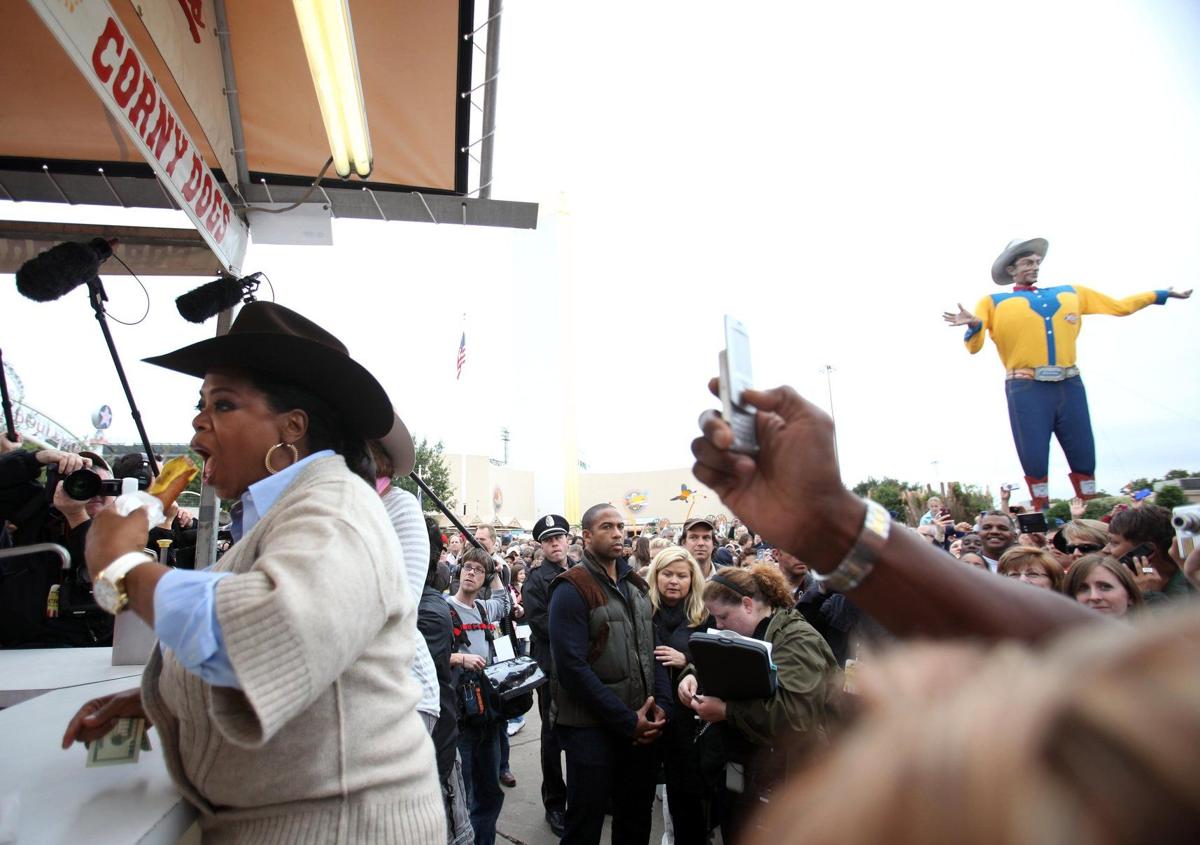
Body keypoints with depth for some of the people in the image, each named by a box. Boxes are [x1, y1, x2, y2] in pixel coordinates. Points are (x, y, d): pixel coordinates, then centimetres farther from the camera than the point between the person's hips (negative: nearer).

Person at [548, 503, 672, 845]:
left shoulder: (637, 585, 9)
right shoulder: (572, 589, -14)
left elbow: (653, 649, 10)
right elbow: (572, 667, -20)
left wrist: (660, 706, -6)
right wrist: (627, 721, -18)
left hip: (641, 725, 6)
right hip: (591, 729, -6)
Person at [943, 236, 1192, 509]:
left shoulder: (1070, 293, 22)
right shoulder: (994, 302, 7)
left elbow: (1119, 306, 30)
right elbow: (974, 346, -2)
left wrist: (1160, 294, 27)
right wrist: (974, 326, -22)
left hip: (1069, 386, 4)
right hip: (1026, 388, -4)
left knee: (1084, 456, 8)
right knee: (1034, 459, -3)